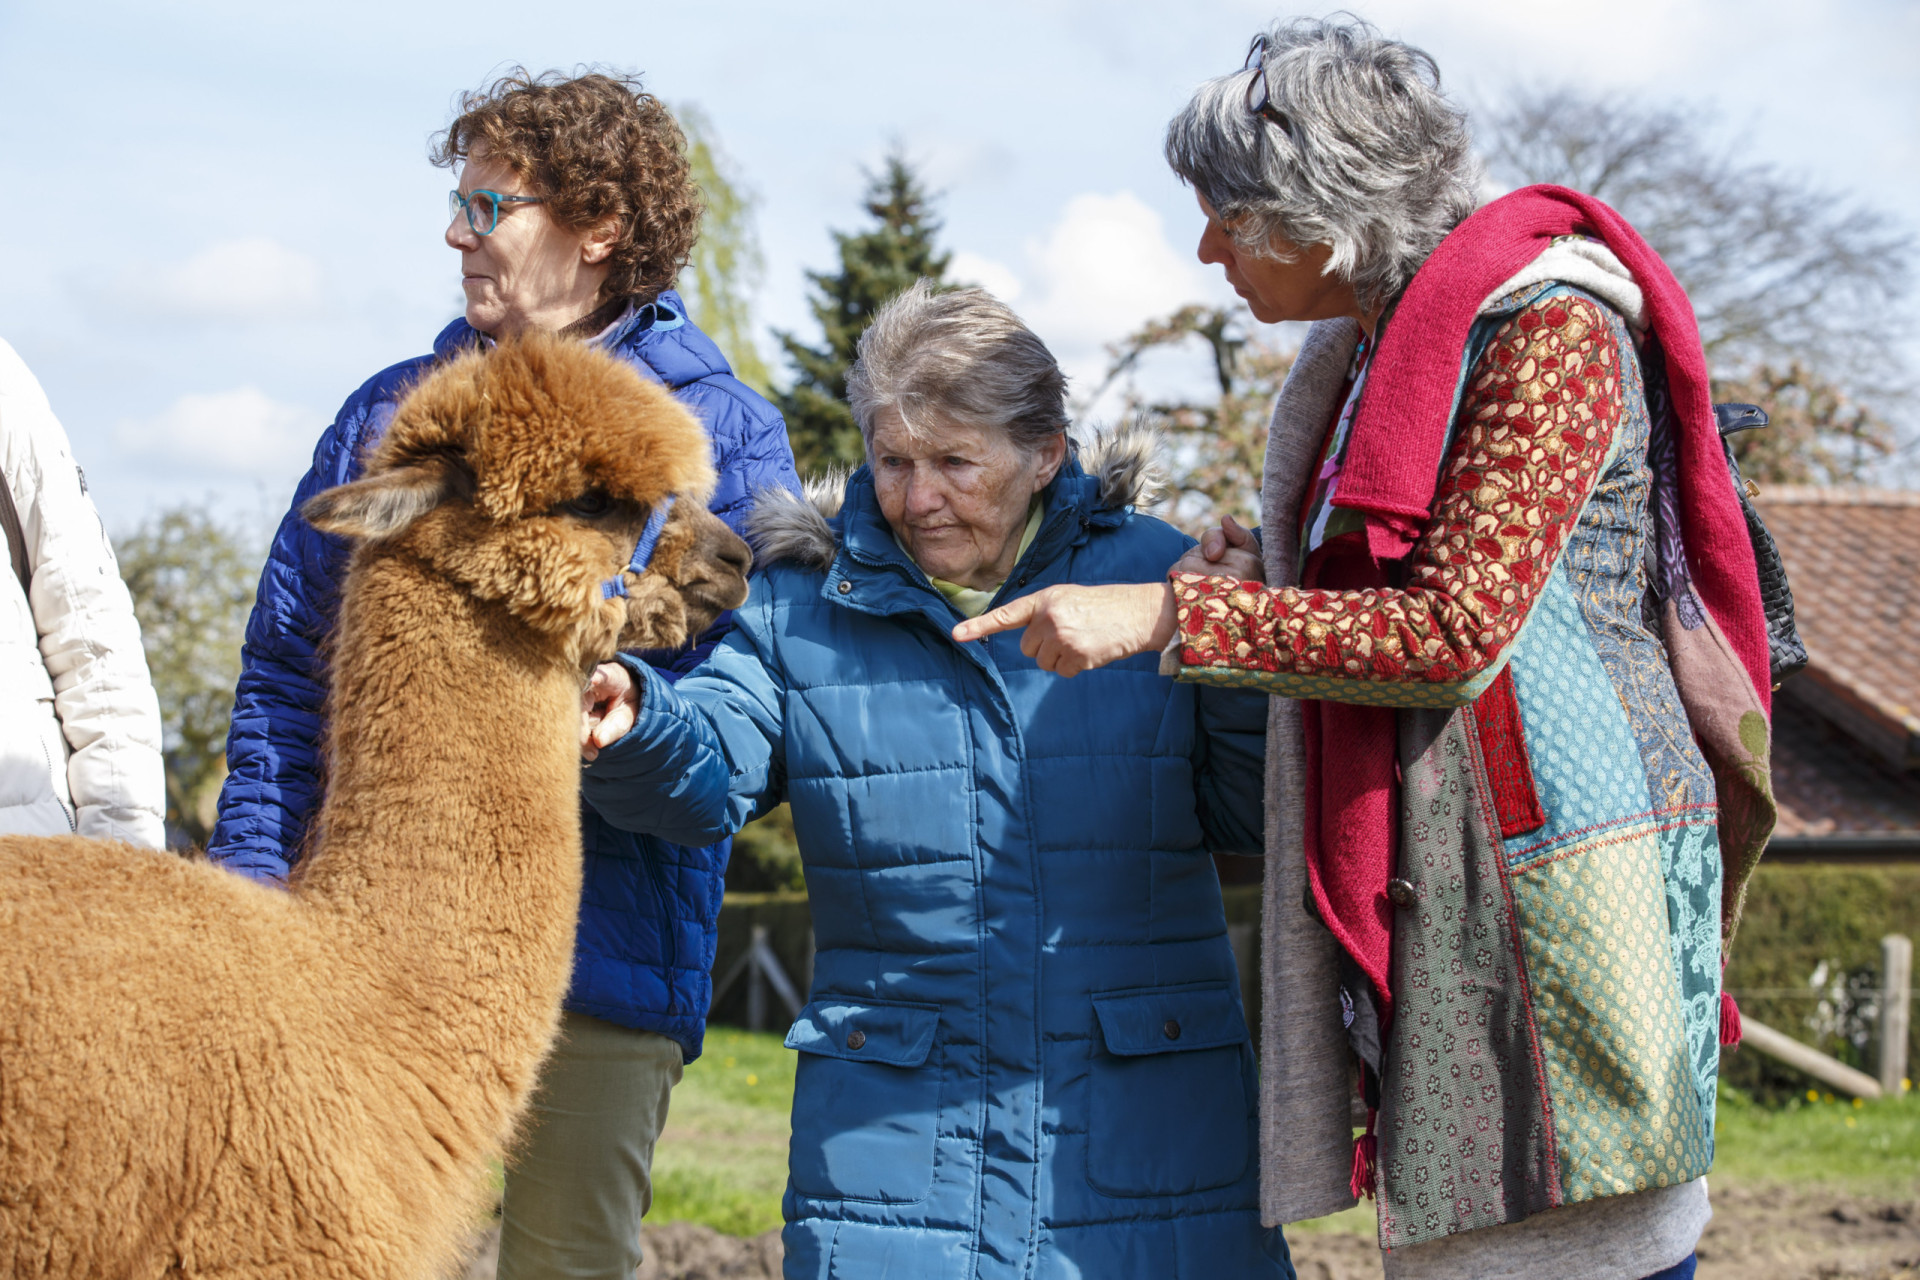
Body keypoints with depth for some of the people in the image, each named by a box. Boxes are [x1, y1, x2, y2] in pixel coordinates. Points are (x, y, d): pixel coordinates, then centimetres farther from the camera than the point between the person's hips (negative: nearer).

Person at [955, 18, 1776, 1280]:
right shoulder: (1370, 351, 16)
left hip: (1556, 851, -9)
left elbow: (1458, 630, -20)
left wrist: (1169, 613, -19)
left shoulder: (1551, 332, -11)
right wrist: (1270, 571, 7)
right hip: (1430, 883, 9)